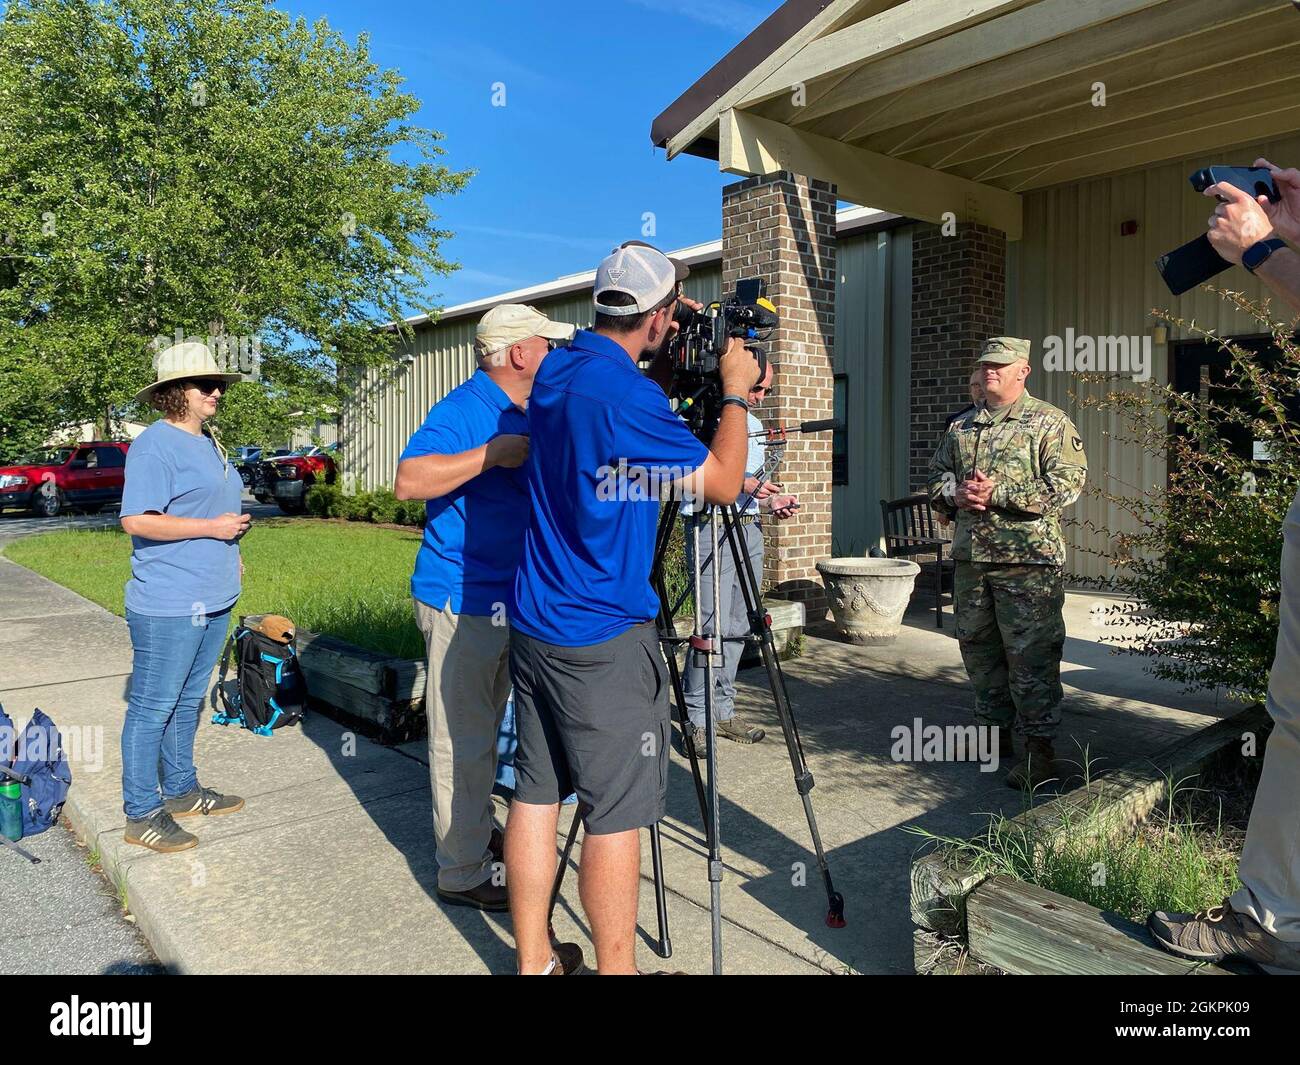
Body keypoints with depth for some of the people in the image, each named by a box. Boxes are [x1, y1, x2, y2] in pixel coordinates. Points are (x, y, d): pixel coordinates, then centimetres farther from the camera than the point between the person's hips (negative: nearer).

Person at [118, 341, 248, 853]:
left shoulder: (208, 442, 15)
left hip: (213, 600, 9)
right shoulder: (155, 446, -14)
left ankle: (181, 790, 32)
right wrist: (212, 528, -19)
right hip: (167, 605, -9)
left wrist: (229, 551, 15)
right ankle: (142, 814, 12)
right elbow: (136, 521, -20)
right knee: (152, 708, 1)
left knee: (187, 702, 19)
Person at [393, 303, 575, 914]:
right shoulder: (463, 410, -16)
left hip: (506, 597, 9)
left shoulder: (526, 414, 13)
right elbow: (409, 481, -28)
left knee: (485, 729, 20)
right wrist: (492, 454, -28)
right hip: (461, 599, -9)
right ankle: (461, 874, 10)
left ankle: (480, 832, 35)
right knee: (462, 738, -1)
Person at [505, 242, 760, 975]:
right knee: (616, 813, 3)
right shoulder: (628, 395, -19)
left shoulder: (556, 374, 7)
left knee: (537, 793, 14)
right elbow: (722, 483, -11)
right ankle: (616, 966, 16)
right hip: (603, 640, -8)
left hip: (534, 626, 9)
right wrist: (735, 392, 2)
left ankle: (534, 958, 28)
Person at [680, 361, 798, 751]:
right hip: (711, 527, -8)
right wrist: (742, 483, -21)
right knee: (713, 626, -11)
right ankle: (696, 718, -1)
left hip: (750, 528, 8)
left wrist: (773, 499, 8)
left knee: (738, 627, 9)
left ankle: (724, 710, 18)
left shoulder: (755, 425, 20)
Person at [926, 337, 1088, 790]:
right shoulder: (961, 427, 16)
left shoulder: (1049, 422, -3)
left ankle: (1039, 746, 7)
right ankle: (995, 730, 28)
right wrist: (955, 493, -5)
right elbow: (937, 474, 19)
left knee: (1031, 653, -3)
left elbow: (1067, 482, -13)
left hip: (1027, 560, -6)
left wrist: (997, 493, -18)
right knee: (978, 647, 14)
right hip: (970, 557, 7)